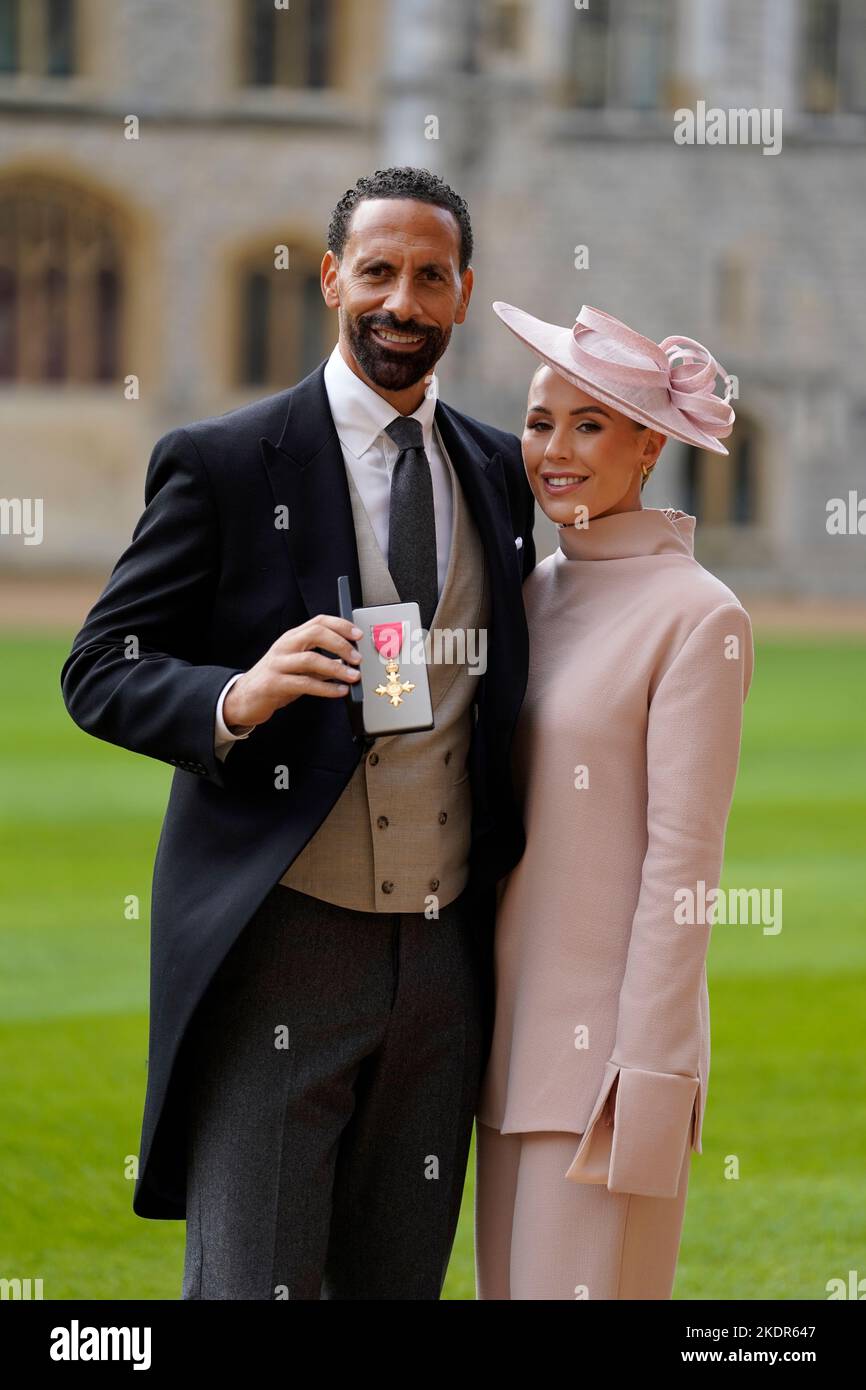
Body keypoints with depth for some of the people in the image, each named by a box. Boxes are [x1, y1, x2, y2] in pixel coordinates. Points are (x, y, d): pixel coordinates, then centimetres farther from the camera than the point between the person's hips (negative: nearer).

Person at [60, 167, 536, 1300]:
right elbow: (100, 673, -3)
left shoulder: (497, 472, 12)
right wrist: (236, 699, -23)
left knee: (401, 1282, 8)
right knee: (253, 1283, -7)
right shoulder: (222, 465, -3)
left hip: (443, 957, 5)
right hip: (278, 953, -5)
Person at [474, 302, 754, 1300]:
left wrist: (644, 1078, -16)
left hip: (617, 1033, -7)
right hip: (518, 1027, 7)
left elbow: (683, 861, -14)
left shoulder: (696, 618, -10)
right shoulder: (535, 594, 12)